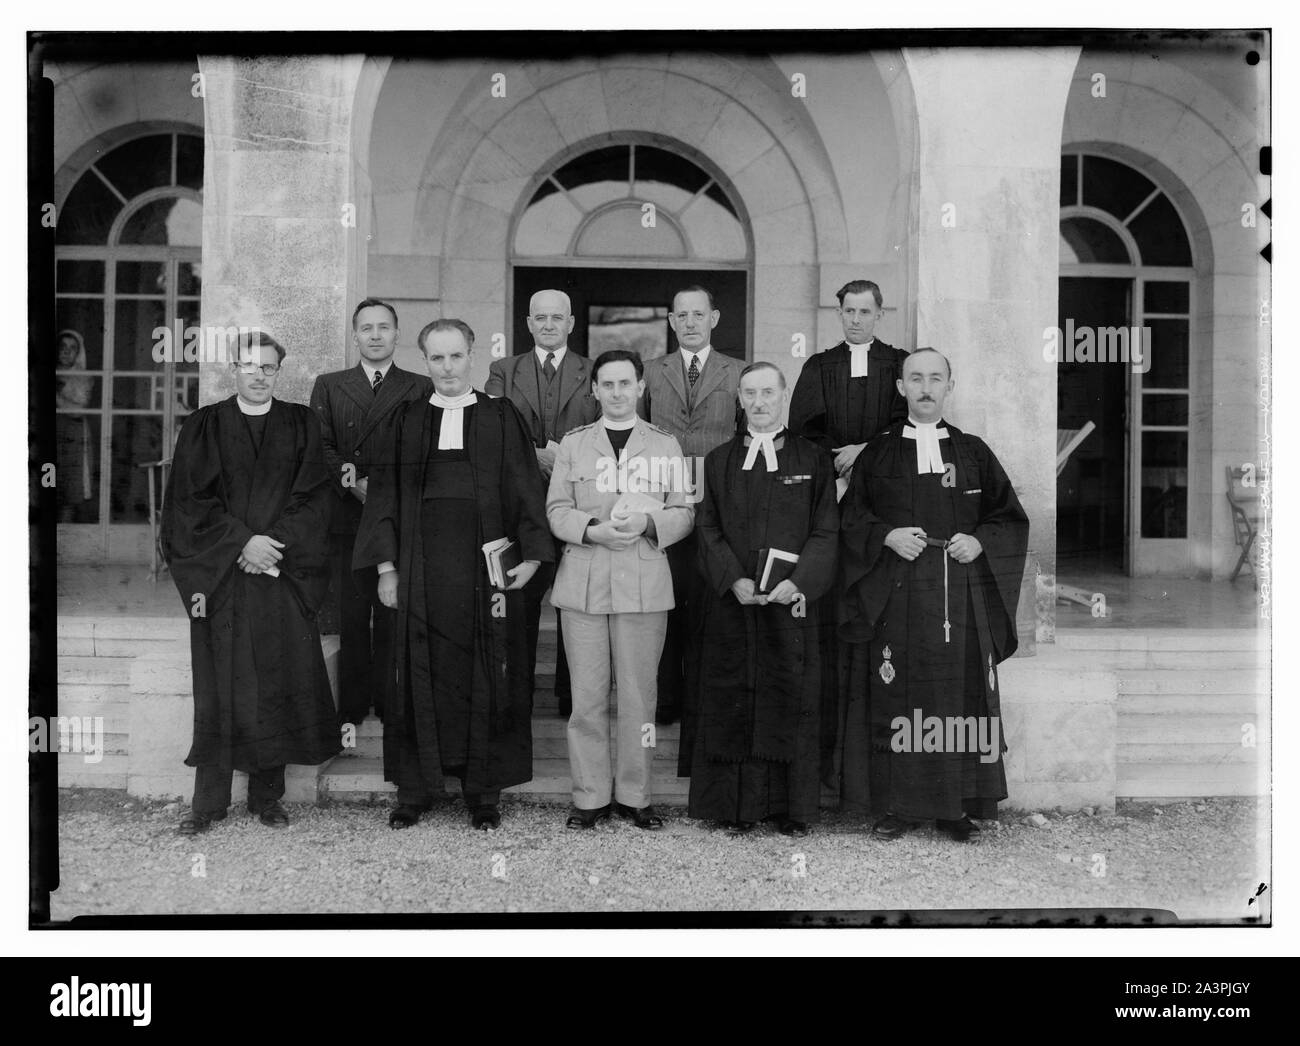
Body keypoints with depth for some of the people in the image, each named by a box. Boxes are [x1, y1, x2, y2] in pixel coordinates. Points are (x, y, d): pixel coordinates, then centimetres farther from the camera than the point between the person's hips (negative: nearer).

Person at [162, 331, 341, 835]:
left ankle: (267, 797, 13)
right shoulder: (204, 426, 6)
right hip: (220, 576, 0)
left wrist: (273, 543, -11)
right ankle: (209, 800, 11)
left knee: (277, 685, 2)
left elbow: (314, 496, 1)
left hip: (285, 576, 1)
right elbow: (192, 501, -1)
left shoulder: (301, 424, 8)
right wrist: (243, 542, -12)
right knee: (218, 686, 1)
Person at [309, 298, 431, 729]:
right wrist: (353, 482, -11)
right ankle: (352, 706, 10)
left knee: (395, 616, 0)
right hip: (345, 516, 1)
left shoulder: (420, 389, 11)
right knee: (349, 616, 1)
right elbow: (321, 447, 5)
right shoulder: (328, 386, 15)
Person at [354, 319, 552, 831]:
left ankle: (483, 790, 15)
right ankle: (416, 787, 17)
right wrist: (386, 566, 0)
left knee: (484, 675, 3)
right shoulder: (406, 422, 9)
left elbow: (524, 492, 2)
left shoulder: (502, 418, 5)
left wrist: (531, 556, -8)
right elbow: (385, 495, 7)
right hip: (421, 569, 1)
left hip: (485, 568, -1)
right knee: (421, 674, 4)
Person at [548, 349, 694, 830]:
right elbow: (556, 509, 7)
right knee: (587, 696, 1)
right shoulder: (573, 443, 13)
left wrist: (646, 524, -12)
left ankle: (634, 795, 14)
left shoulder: (665, 445, 12)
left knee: (638, 694, 2)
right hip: (583, 583, 0)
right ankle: (590, 796, 11)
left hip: (644, 583, 0)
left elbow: (684, 513, 8)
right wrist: (594, 529, -12)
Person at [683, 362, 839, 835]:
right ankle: (739, 803, 10)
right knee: (733, 702, 2)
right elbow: (708, 530, 5)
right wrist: (734, 580, -12)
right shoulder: (719, 461, 10)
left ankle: (794, 806, 11)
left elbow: (825, 531, 0)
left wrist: (798, 581, -15)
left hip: (793, 599, -1)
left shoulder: (814, 460, 6)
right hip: (733, 600, 1)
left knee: (792, 702, 2)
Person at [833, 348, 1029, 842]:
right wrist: (887, 536, -11)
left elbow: (1011, 517, 12)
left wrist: (979, 542, -7)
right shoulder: (878, 453, 9)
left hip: (962, 598, 1)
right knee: (897, 697, -2)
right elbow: (850, 515, 6)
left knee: (961, 693, 1)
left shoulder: (973, 451, 12)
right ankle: (897, 804, 8)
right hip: (895, 599, -1)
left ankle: (956, 805, 12)